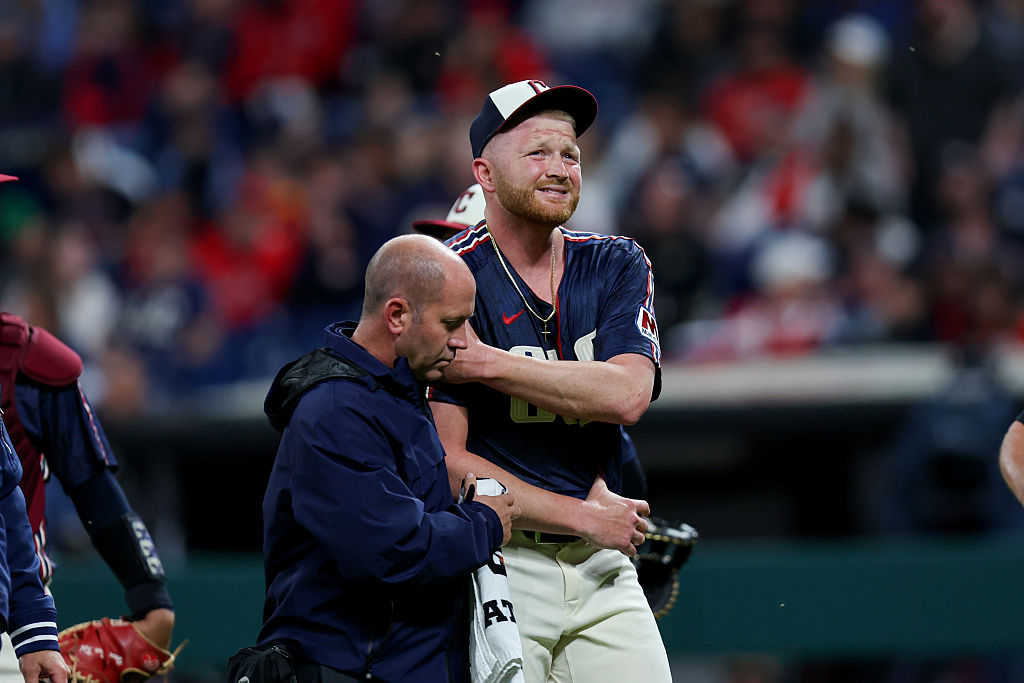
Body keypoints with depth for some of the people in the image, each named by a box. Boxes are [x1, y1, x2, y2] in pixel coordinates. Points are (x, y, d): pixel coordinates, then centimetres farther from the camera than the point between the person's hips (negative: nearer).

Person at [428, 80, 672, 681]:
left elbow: (626, 395, -11)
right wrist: (582, 516, -13)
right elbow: (446, 463, -13)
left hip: (602, 565, 4)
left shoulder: (618, 266, 8)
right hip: (496, 565, -4)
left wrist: (487, 364, -17)